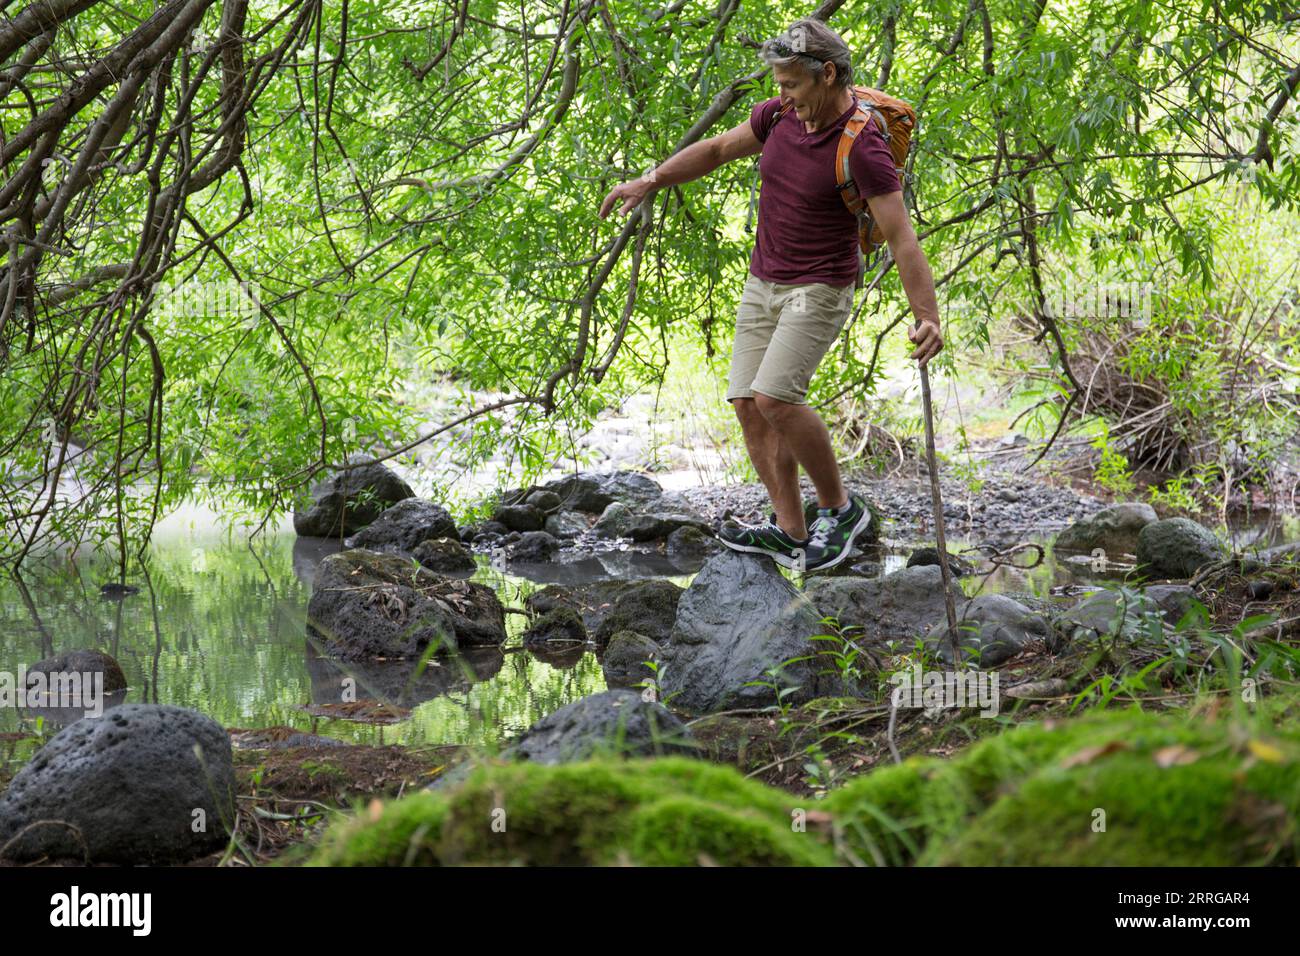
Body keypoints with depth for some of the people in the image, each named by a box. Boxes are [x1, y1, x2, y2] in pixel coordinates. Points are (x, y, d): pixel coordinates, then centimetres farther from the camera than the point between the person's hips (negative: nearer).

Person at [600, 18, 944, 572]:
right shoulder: (783, 115, -2)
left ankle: (838, 507, -4)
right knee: (748, 407, 1)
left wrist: (928, 318, -37)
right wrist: (648, 183, 9)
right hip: (765, 282, 7)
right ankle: (790, 530, 9)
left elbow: (902, 240, -27)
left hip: (820, 290, -7)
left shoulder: (864, 149, -23)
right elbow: (718, 149, 12)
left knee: (774, 398, -23)